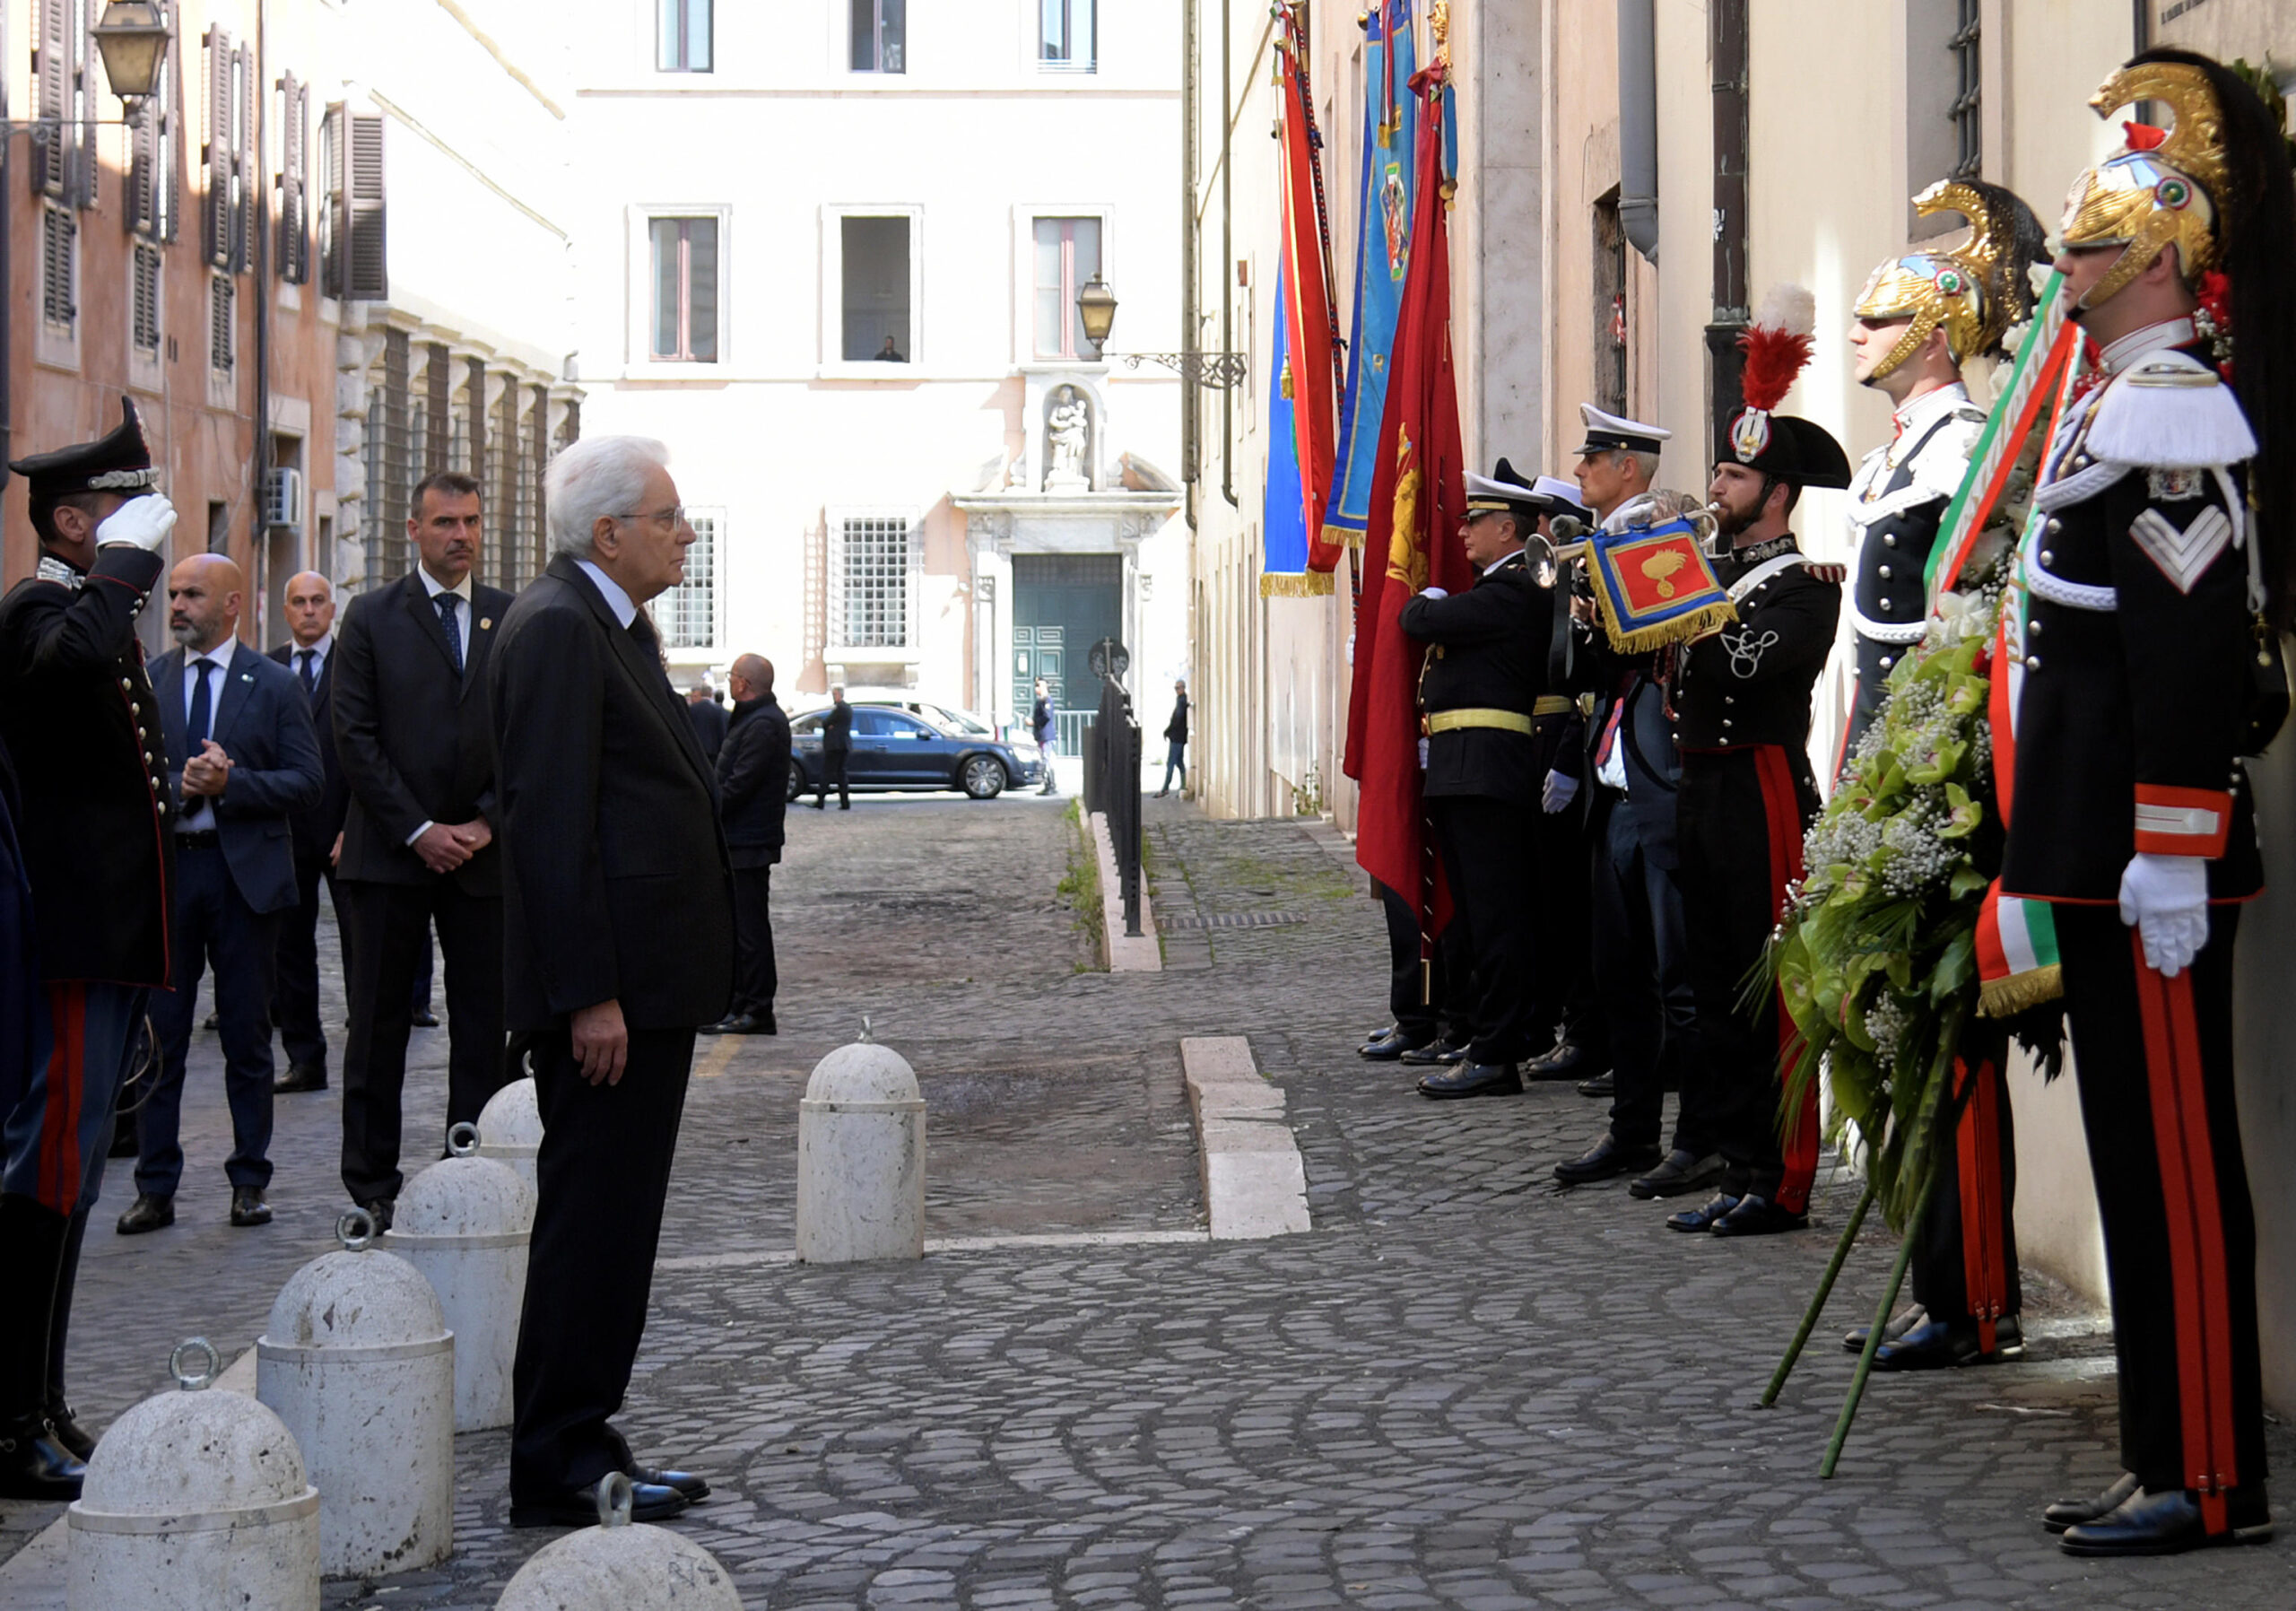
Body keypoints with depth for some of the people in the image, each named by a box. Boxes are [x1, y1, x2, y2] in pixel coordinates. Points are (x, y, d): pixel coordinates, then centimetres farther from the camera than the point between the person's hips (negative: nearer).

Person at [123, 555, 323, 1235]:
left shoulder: (275, 684, 2)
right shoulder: (145, 682, 8)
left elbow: (308, 781, -3)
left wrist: (230, 784, -16)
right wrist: (179, 787, -15)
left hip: (246, 872, -1)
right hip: (163, 869, 1)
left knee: (248, 1036, 5)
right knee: (158, 1036, 2)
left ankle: (250, 1180, 14)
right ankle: (155, 1187, 7)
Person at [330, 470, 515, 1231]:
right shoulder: (371, 619, 2)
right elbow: (355, 735, -3)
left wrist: (488, 822, -6)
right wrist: (418, 830, -10)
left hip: (483, 852, 2)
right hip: (390, 853, -2)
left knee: (484, 1025, 3)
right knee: (379, 1024, 2)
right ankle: (373, 1186, 8)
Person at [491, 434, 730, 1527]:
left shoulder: (616, 625, 18)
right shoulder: (556, 628, -14)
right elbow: (549, 822, -20)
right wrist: (590, 995, -23)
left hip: (650, 977, 10)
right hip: (608, 984, -10)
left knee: (613, 1219, 13)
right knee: (592, 1218, -6)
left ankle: (581, 1445, 20)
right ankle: (559, 1467, 0)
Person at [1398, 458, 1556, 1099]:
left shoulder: (1511, 592, -12)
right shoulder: (1498, 591, 21)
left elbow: (1419, 619, -11)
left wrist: (1425, 600, 8)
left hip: (1485, 773, -11)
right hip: (1463, 774, 11)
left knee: (1494, 916, -8)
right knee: (1479, 915, 12)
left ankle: (1495, 1057, -8)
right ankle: (1488, 1041, 17)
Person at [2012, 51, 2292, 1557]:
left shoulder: (2174, 414, -14)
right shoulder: (2126, 411, 18)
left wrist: (2171, 859, -23)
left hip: (2149, 860, -10)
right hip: (2100, 854, 10)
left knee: (2174, 1154, -6)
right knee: (2143, 1148, 12)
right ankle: (2172, 1458, 19)